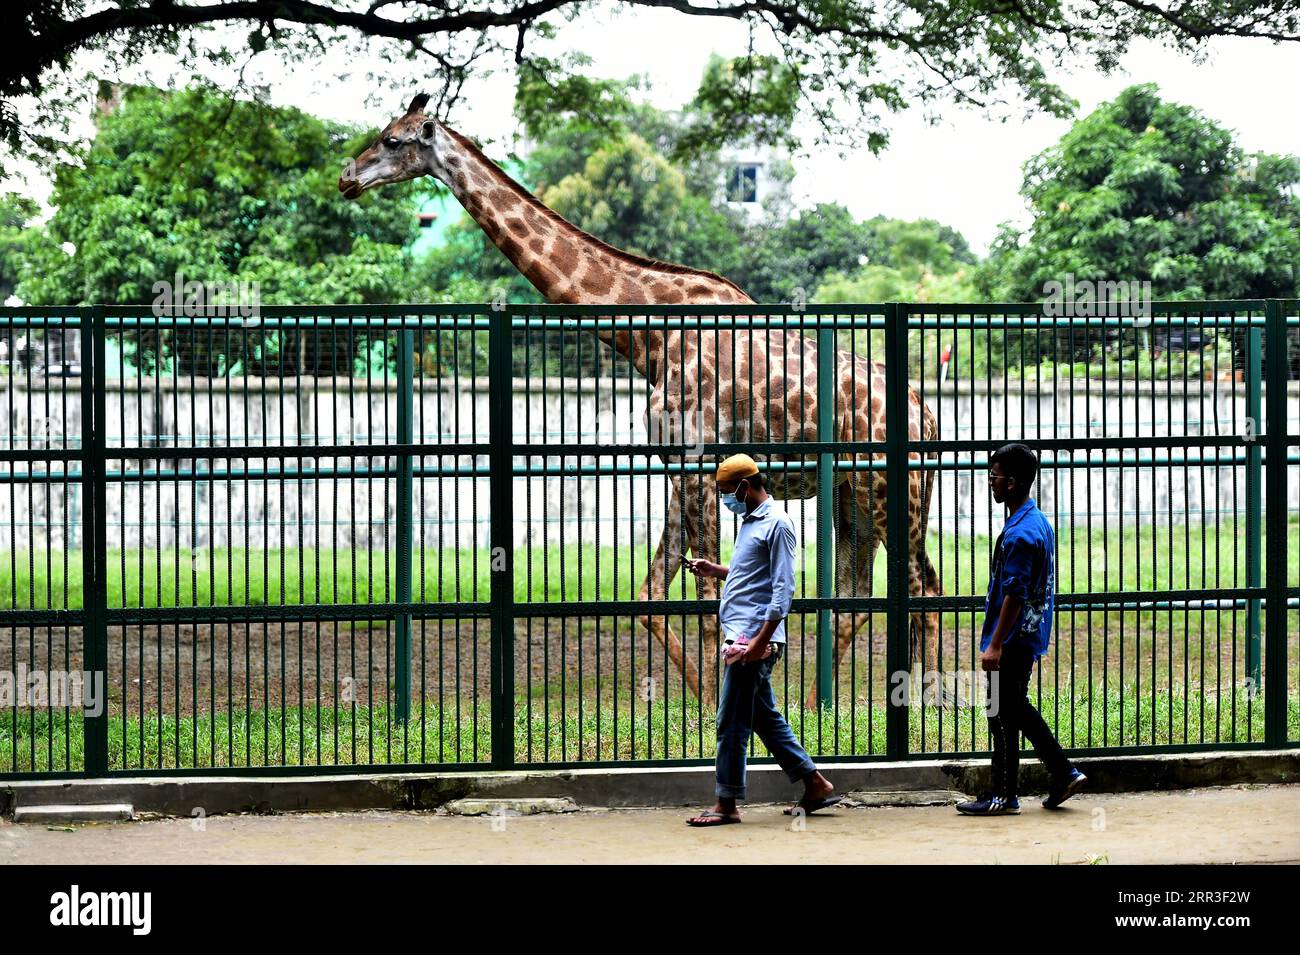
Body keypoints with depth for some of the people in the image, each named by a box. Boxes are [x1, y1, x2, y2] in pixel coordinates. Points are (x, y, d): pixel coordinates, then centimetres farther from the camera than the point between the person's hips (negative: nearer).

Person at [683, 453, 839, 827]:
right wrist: (715, 570, 19)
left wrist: (760, 640, -22)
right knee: (765, 717, 14)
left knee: (732, 723, -6)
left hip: (754, 637, -10)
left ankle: (726, 805, 0)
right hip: (740, 637, 10)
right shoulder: (750, 522, 19)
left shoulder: (777, 523, -11)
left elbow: (783, 587, -17)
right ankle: (815, 785, 19)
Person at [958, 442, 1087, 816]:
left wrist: (995, 645, -21)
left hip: (1012, 641, -10)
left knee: (1003, 715, -2)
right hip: (1030, 636, 10)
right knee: (1017, 709, 18)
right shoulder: (1039, 522, 12)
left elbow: (1014, 595, -23)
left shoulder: (1020, 534, -21)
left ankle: (1004, 796, 6)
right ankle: (1063, 774, 19)